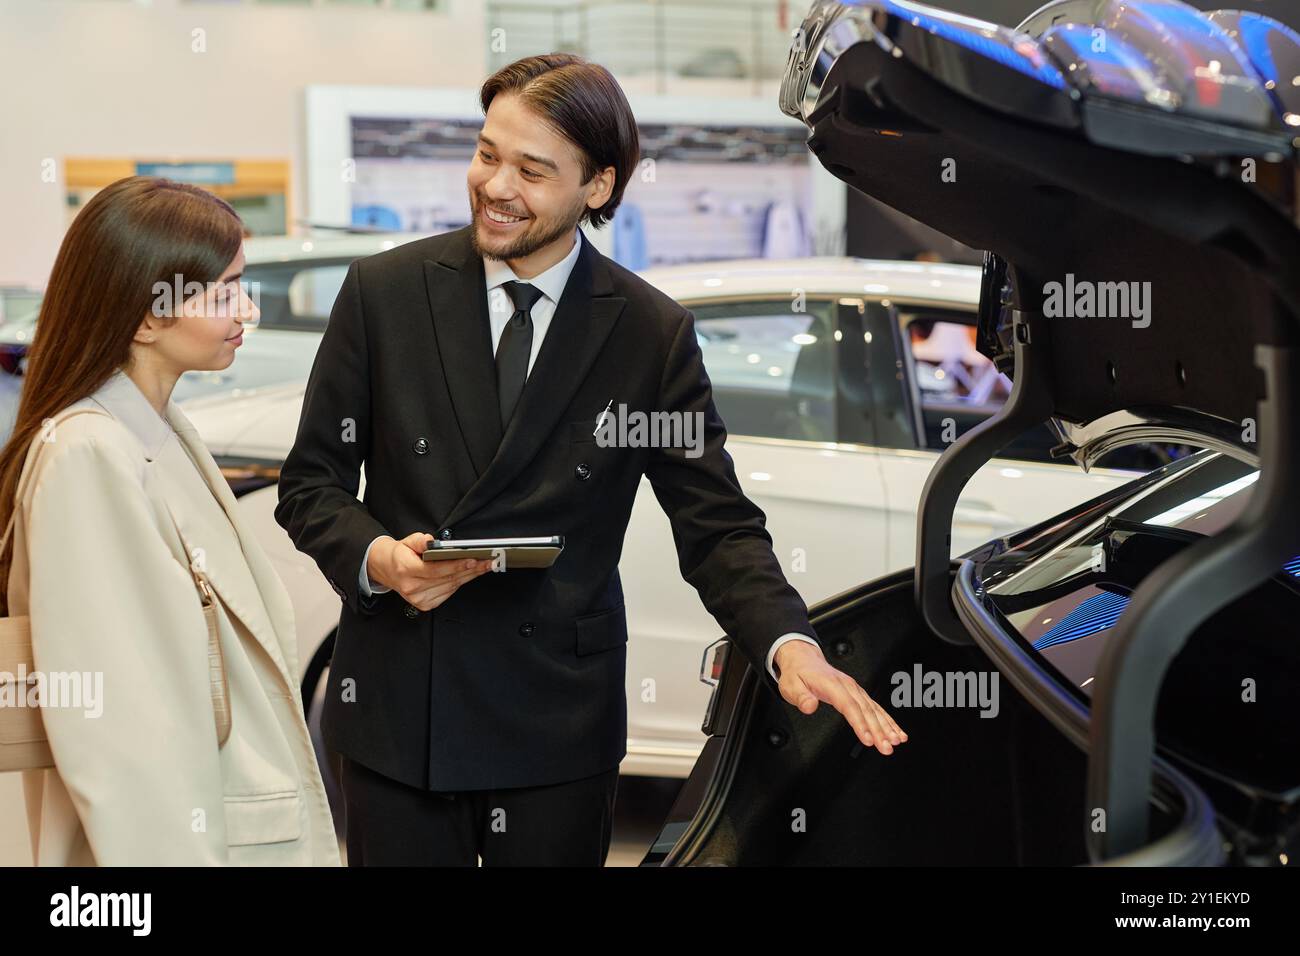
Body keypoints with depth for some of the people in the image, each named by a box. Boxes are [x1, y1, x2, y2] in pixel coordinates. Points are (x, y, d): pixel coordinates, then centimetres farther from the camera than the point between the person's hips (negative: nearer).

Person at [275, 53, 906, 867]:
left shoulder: (653, 333, -2)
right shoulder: (383, 291, -1)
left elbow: (717, 524, -3)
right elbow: (312, 481, 4)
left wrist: (790, 645, -22)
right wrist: (378, 559, -17)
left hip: (559, 721, 0)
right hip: (396, 706, 1)